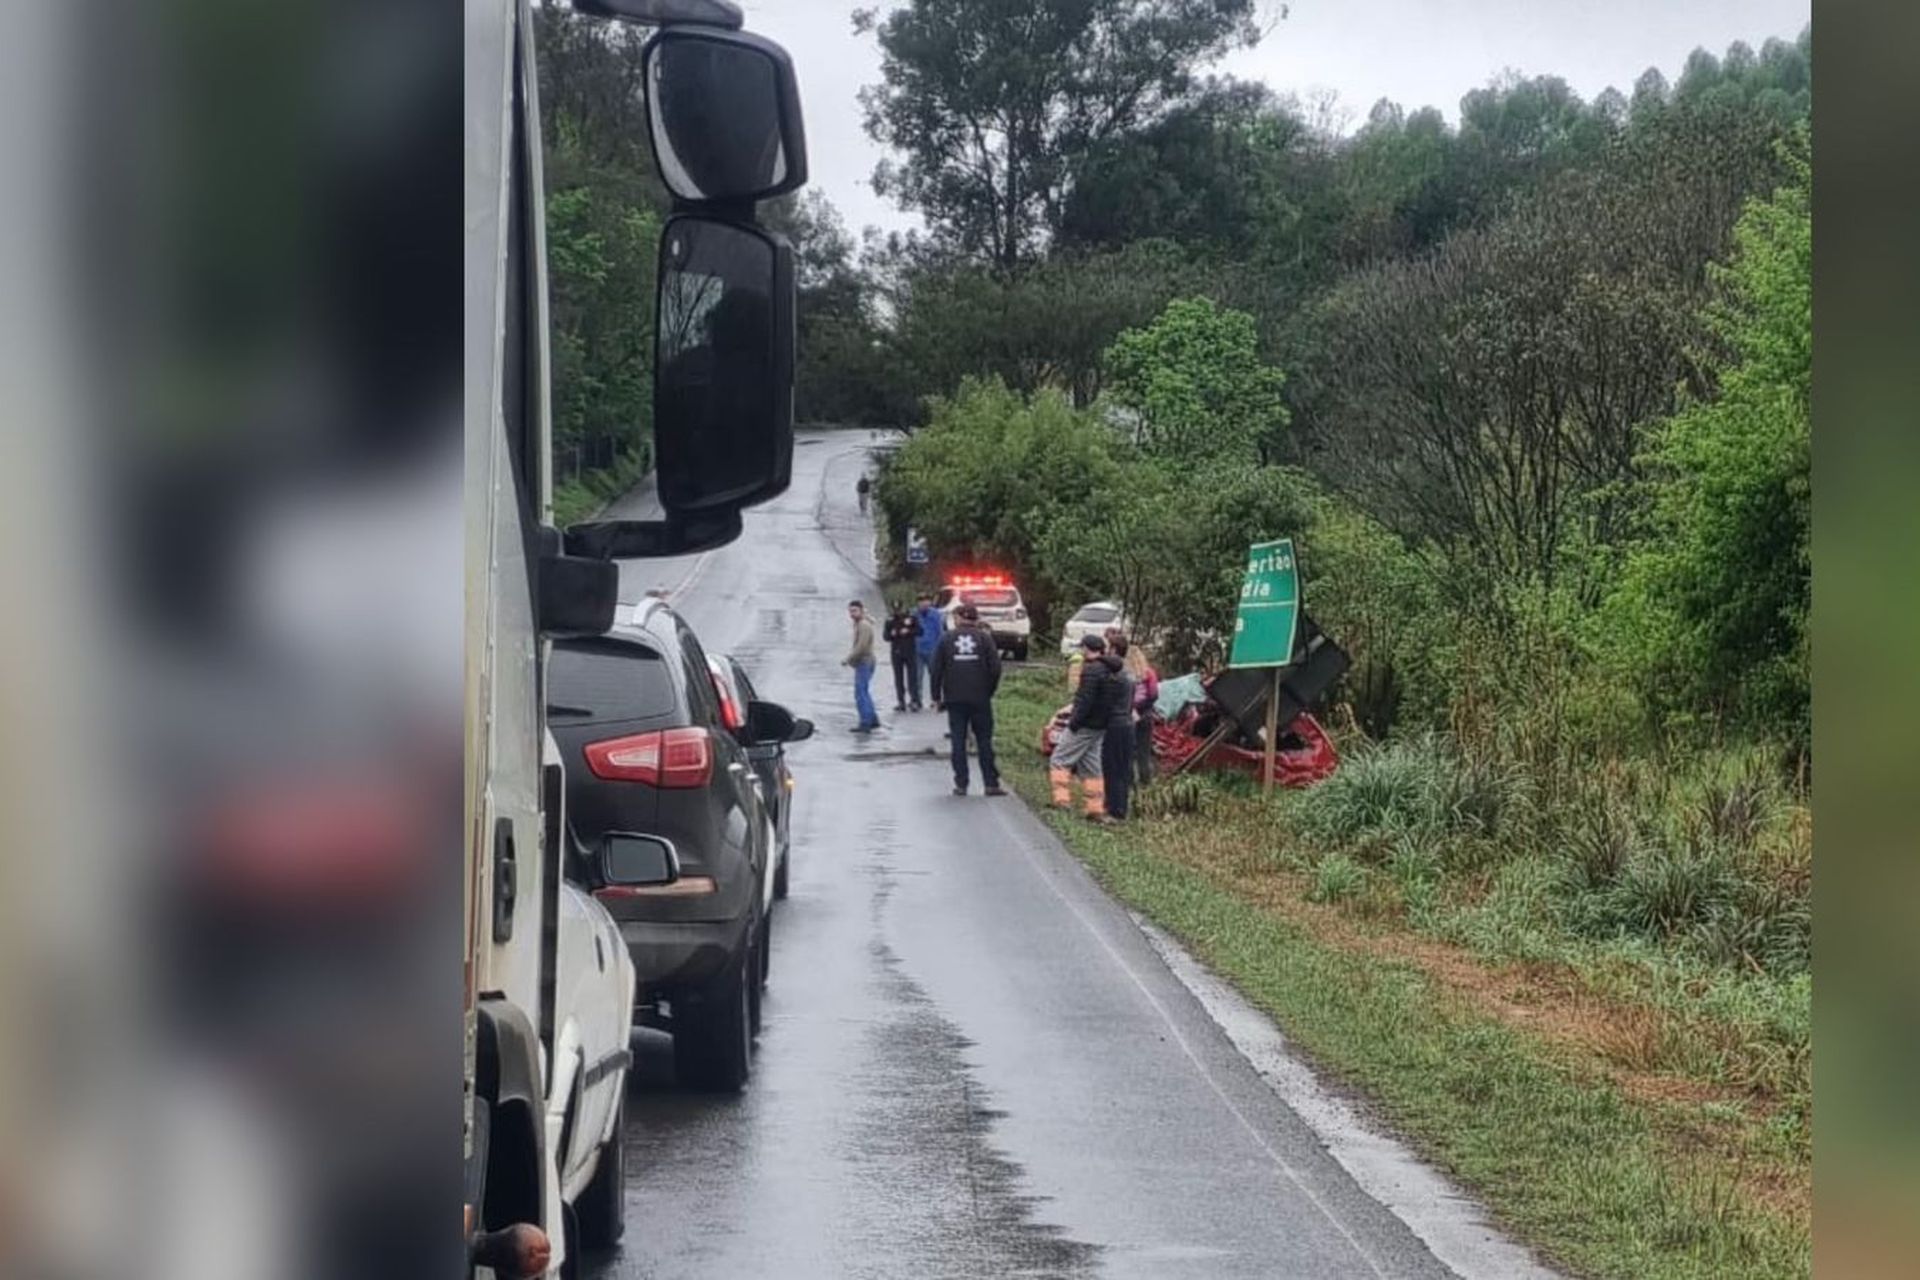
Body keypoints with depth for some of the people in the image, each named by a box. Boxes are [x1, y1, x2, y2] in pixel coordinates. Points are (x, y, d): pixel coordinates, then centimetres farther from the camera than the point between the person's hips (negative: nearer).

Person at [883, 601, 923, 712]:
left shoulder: (912, 618, 2)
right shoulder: (890, 621, 7)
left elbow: (919, 631, -2)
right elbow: (886, 636, 6)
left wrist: (908, 632, -15)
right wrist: (892, 634, -14)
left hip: (910, 652, -2)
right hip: (896, 652, 2)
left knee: (912, 677, -6)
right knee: (898, 678, 4)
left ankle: (915, 701, -5)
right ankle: (901, 702, 9)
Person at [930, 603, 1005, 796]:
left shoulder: (946, 639, 1)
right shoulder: (984, 638, -1)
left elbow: (936, 670, 0)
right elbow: (995, 668, -5)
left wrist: (937, 696, 7)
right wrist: (989, 691, 8)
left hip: (955, 699, 0)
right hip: (980, 699, 0)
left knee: (958, 741, 5)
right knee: (984, 740, 5)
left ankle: (961, 784, 2)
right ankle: (991, 783, 3)